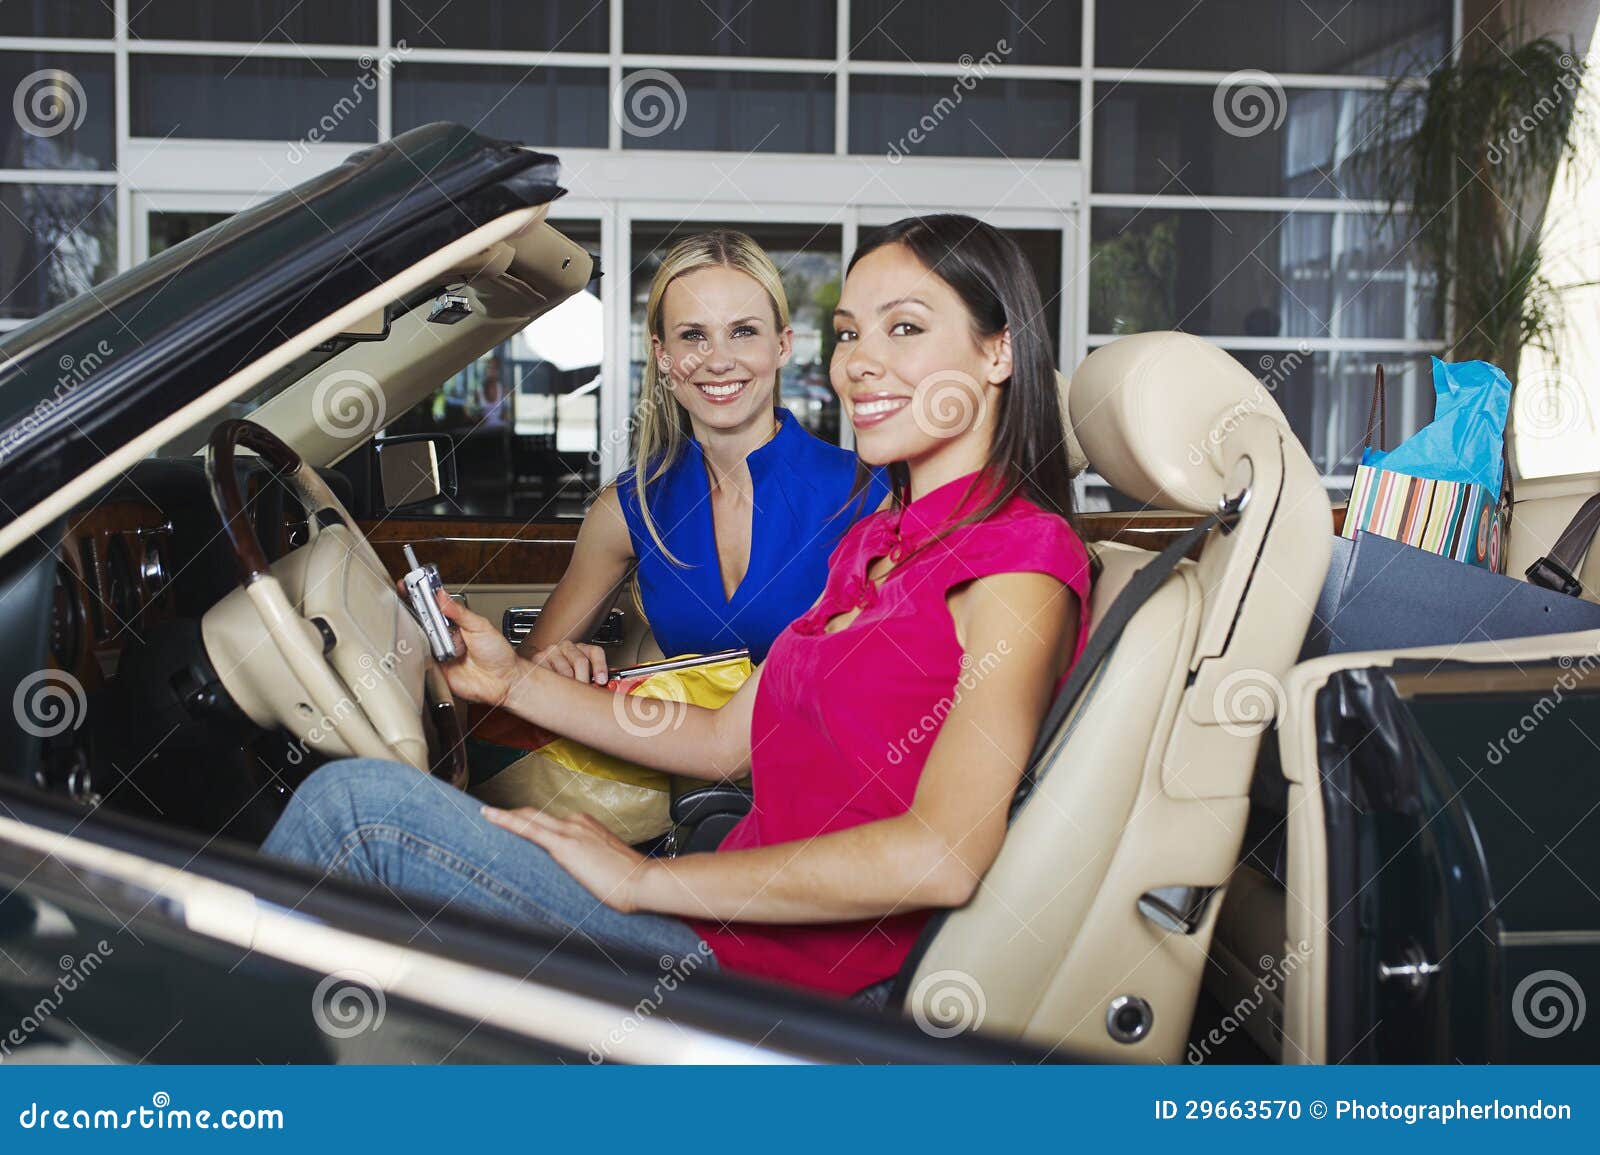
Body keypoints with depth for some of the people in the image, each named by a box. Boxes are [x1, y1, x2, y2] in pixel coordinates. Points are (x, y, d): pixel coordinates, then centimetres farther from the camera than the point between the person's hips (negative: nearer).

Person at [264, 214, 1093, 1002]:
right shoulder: (874, 541, 15)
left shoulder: (1019, 559, -13)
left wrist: (646, 879, -18)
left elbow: (940, 856, -24)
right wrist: (513, 681, 9)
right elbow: (728, 743, 17)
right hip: (739, 920, 8)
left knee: (359, 801, -11)